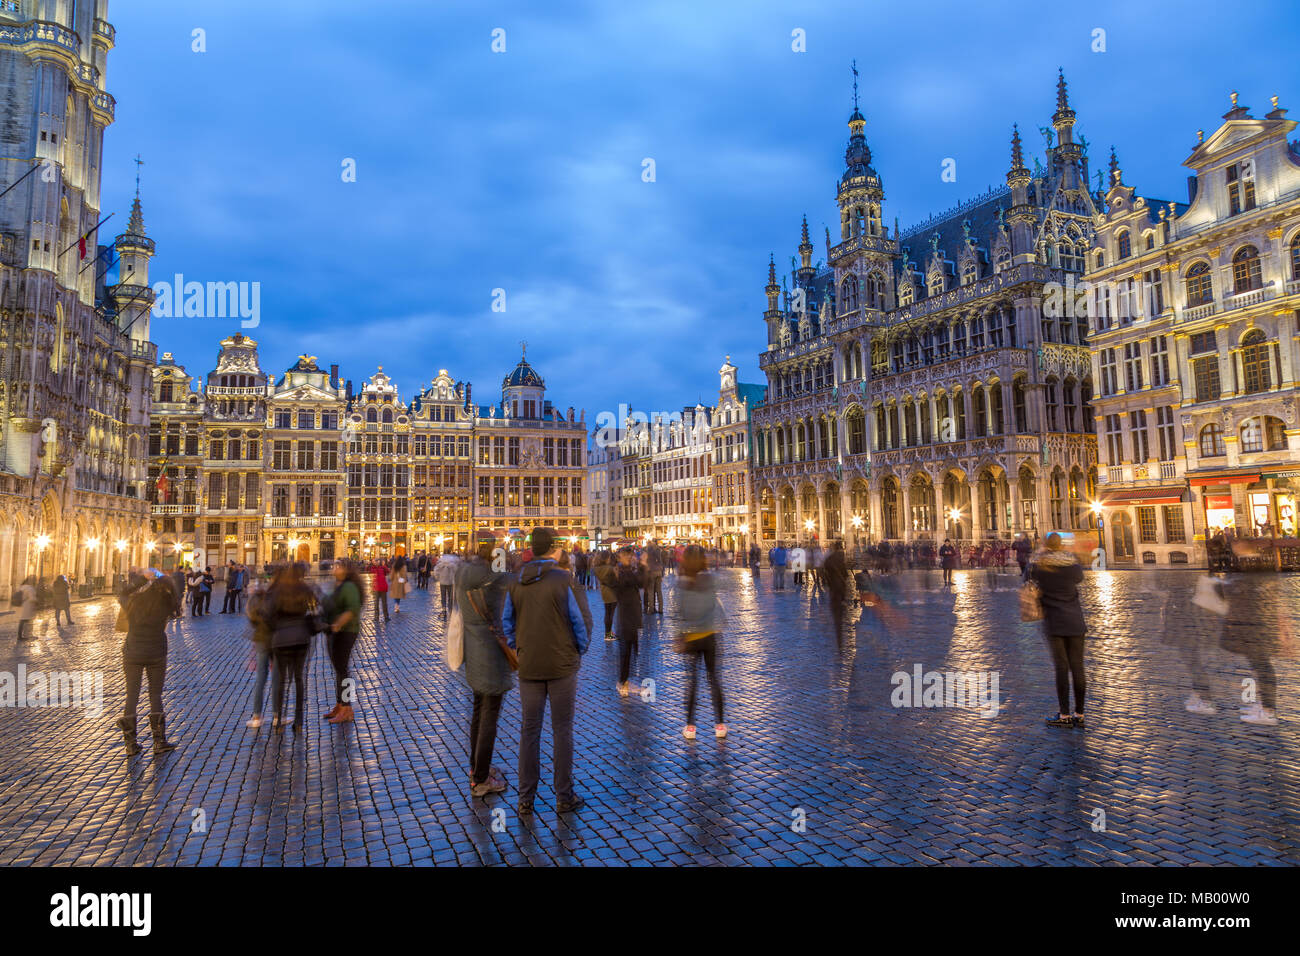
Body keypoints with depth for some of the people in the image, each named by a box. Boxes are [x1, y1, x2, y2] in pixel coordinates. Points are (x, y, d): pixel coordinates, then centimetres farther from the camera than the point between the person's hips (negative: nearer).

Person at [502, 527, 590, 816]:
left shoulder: (516, 583, 2)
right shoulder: (563, 580, -11)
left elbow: (507, 623, 7)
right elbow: (577, 621, -8)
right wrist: (580, 651, 8)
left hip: (529, 667, 4)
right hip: (562, 665, -3)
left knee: (529, 731, 11)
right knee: (562, 731, 7)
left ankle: (525, 800, 17)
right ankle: (564, 797, 14)